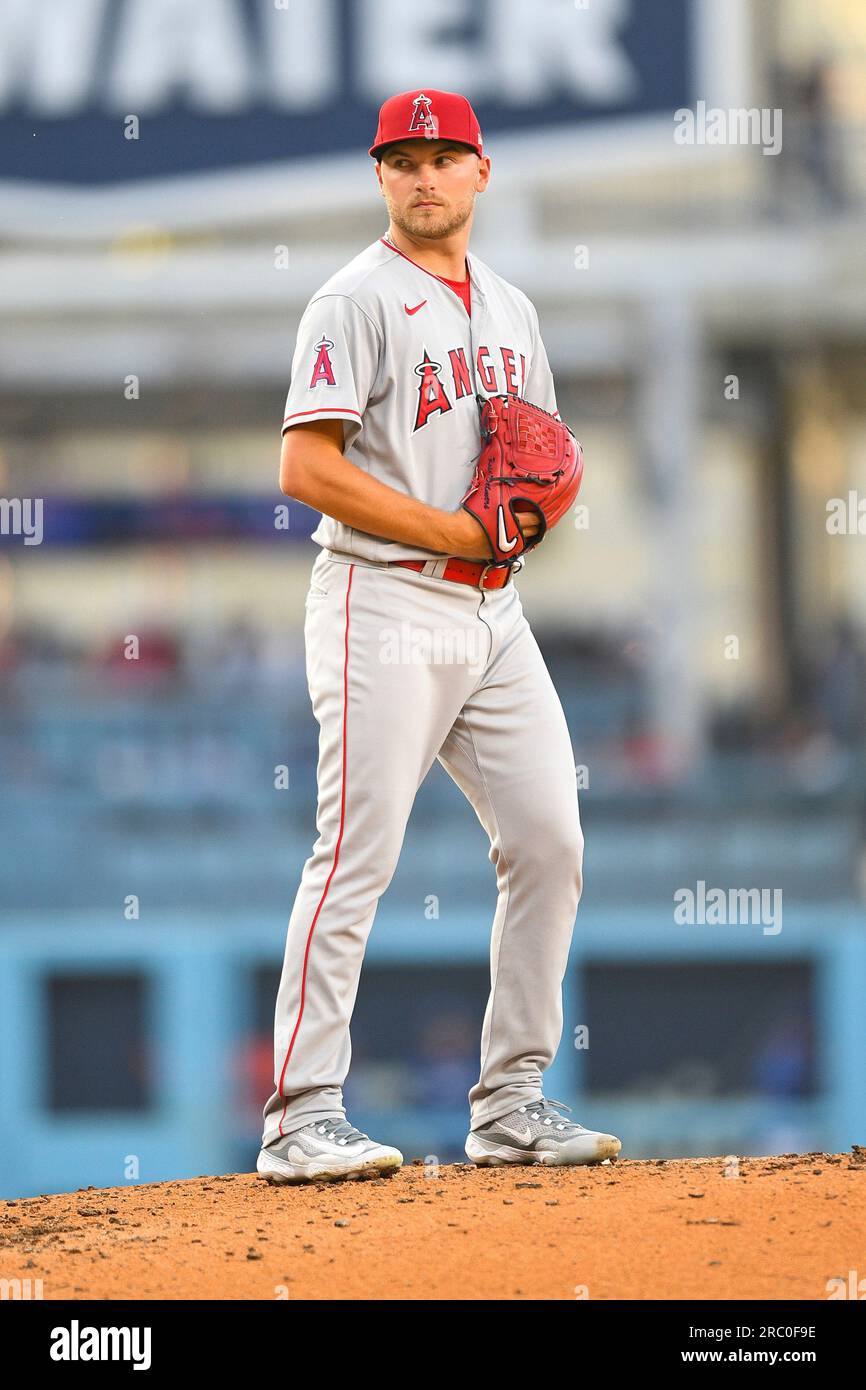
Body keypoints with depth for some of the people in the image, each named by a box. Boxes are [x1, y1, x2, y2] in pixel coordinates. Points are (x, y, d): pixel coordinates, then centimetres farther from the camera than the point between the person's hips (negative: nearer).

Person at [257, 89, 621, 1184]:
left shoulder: (510, 309, 17)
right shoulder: (357, 301, -6)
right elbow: (306, 468, -15)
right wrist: (457, 533, -16)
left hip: (492, 613, 7)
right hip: (384, 602, -7)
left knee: (550, 845, 4)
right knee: (357, 856, -11)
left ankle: (512, 1103, 12)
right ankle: (303, 1119, -10)